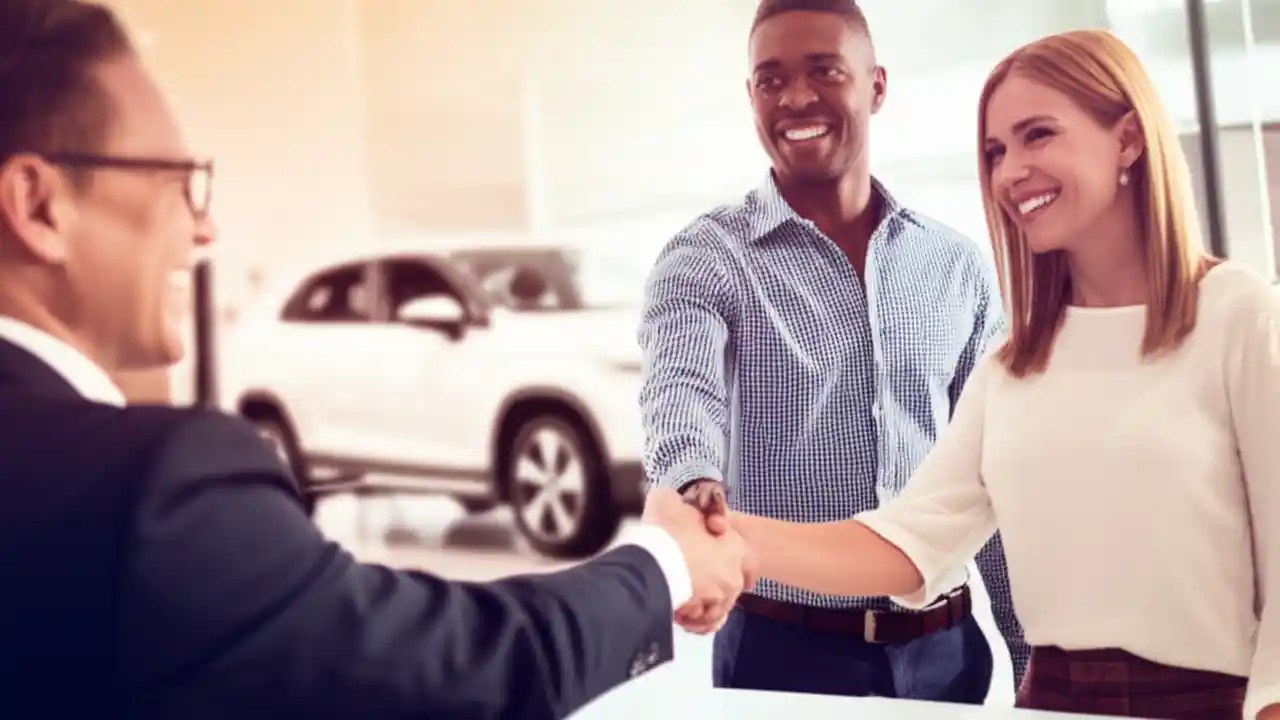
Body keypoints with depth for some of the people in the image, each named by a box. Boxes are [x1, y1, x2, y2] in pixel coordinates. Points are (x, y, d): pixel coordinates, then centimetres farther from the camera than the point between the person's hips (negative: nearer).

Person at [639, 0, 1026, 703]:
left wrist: (1037, 655, 6)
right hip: (783, 650, -3)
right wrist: (697, 487, -47)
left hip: (945, 650, 3)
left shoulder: (959, 266, 4)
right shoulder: (704, 258, -6)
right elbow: (681, 388, -26)